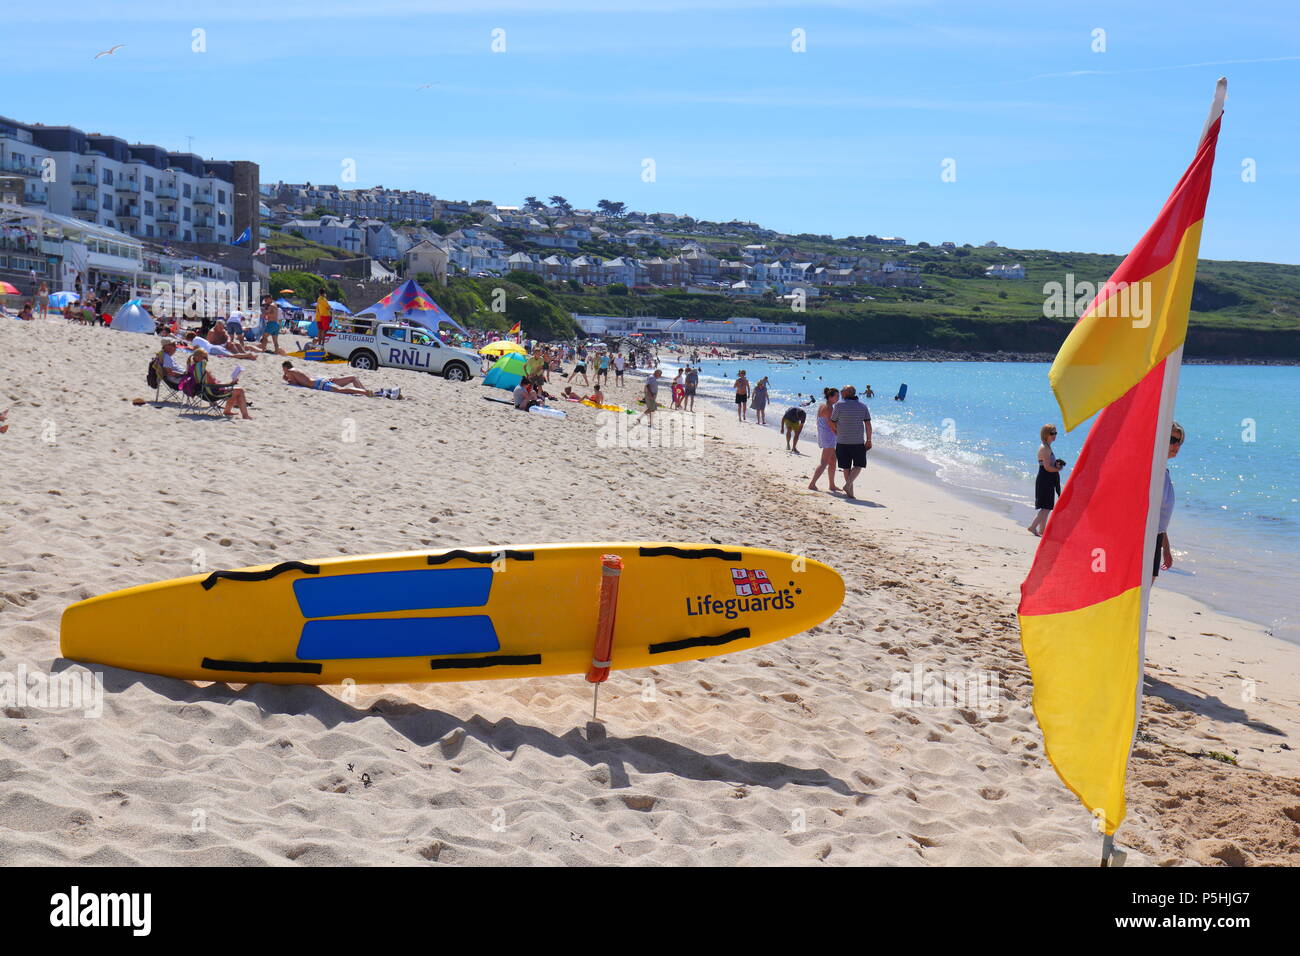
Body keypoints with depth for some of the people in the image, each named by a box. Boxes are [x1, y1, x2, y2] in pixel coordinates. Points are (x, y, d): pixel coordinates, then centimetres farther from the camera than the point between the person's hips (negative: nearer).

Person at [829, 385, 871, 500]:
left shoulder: (839, 405, -4)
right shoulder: (862, 406, 4)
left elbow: (832, 424, 1)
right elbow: (868, 424, 1)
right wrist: (869, 440, 8)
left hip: (842, 442, 0)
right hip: (858, 442, 1)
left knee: (846, 467, 9)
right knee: (858, 465, 13)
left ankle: (850, 492, 9)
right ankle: (848, 485, -7)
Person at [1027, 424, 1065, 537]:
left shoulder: (1048, 448, 17)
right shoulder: (1044, 448, -14)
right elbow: (1047, 467, -20)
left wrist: (1057, 465, 0)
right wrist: (1058, 469, -3)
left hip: (1049, 482, 10)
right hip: (1044, 481, -10)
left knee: (1047, 508, 12)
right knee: (1047, 507, -12)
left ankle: (1042, 530, 17)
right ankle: (1033, 526, -11)